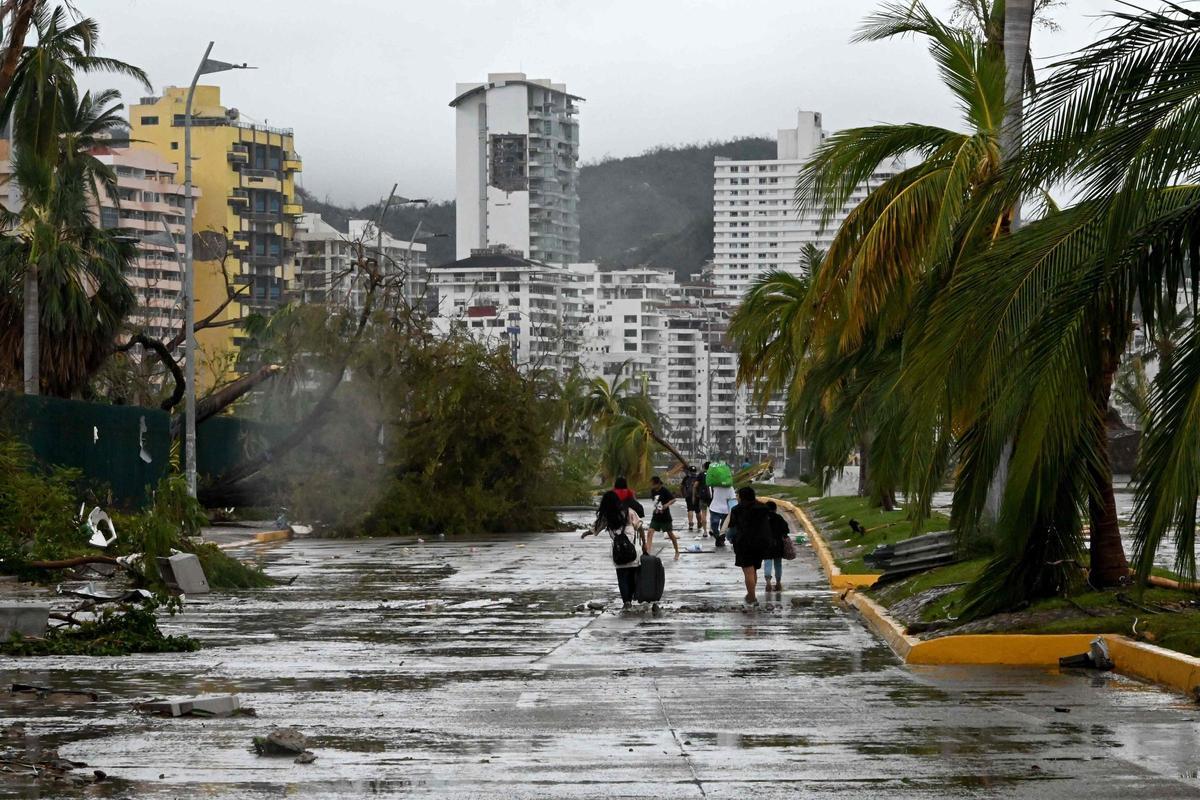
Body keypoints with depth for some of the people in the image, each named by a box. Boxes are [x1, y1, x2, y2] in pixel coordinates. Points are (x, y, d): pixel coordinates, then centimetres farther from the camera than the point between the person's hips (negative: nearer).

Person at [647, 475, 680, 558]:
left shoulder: (665, 490, -15)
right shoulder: (653, 491, 2)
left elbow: (673, 499, -20)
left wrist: (667, 504, -35)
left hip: (665, 517, -5)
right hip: (656, 516, 5)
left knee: (670, 534, 8)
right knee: (650, 532, -11)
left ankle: (677, 552, 24)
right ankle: (647, 552, -15)